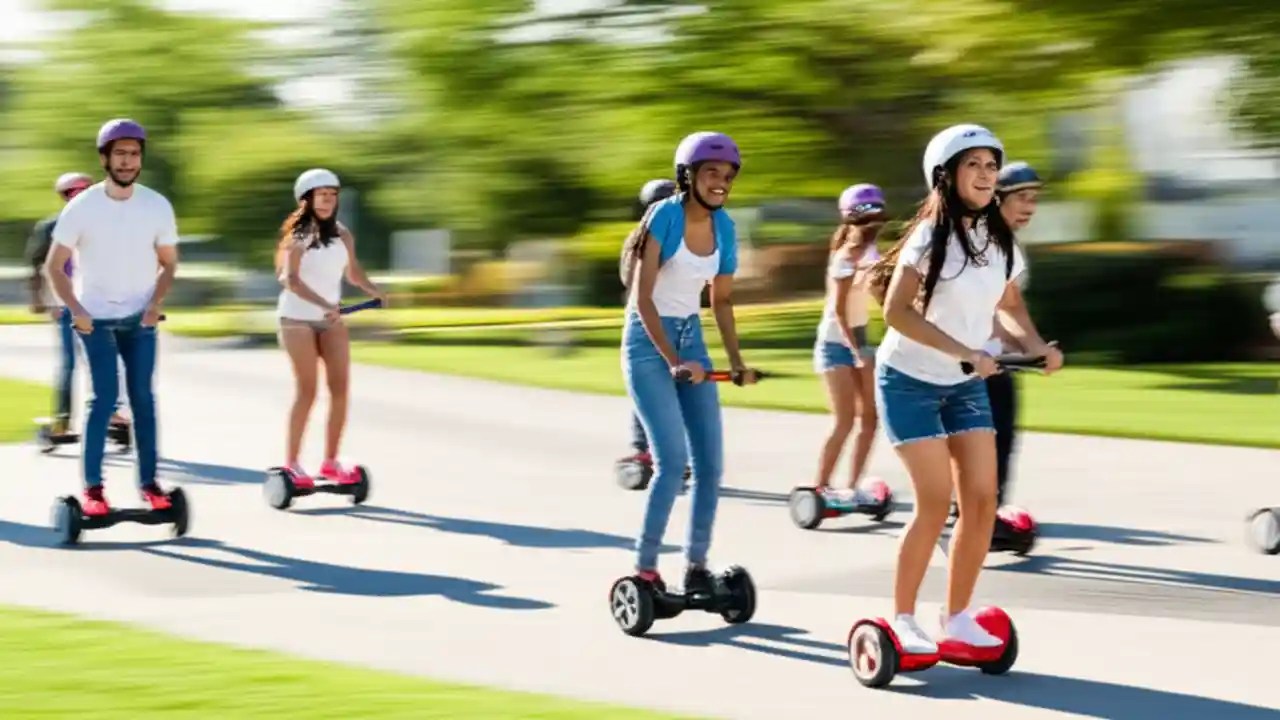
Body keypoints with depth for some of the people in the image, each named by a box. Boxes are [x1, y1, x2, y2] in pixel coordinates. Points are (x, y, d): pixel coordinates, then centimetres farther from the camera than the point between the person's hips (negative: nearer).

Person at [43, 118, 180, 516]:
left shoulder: (157, 206, -5)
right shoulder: (82, 207, -10)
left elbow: (168, 263, 8)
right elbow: (54, 266, -3)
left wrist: (156, 303, -8)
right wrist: (76, 310, -13)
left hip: (140, 318, 2)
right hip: (96, 317, -2)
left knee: (143, 398, 1)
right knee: (105, 397, -10)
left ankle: (148, 481, 8)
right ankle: (92, 486, -7)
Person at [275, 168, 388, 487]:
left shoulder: (342, 235, 6)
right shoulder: (298, 235, -11)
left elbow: (352, 271, 16)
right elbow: (291, 280, -21)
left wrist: (374, 290, -4)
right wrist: (324, 305, -32)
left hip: (331, 319, 6)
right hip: (298, 318, -6)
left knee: (340, 387, 0)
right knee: (306, 391, -7)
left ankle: (330, 461, 9)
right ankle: (291, 464, 0)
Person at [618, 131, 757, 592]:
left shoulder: (724, 227, 2)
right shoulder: (665, 216, -16)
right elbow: (643, 297, -19)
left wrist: (736, 361, 6)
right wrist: (672, 360, -27)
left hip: (691, 338, 7)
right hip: (649, 341, -7)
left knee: (711, 462, 2)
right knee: (673, 459, -17)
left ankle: (697, 565, 12)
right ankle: (644, 569, -9)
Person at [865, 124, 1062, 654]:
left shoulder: (1001, 242, 3)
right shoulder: (930, 236, -16)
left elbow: (1009, 303, 17)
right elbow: (897, 311, -22)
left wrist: (1035, 345, -4)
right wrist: (965, 352, -29)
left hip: (966, 385, 6)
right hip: (910, 380, -6)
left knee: (982, 498, -2)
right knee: (935, 501, -12)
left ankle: (957, 616, 11)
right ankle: (902, 619, 2)